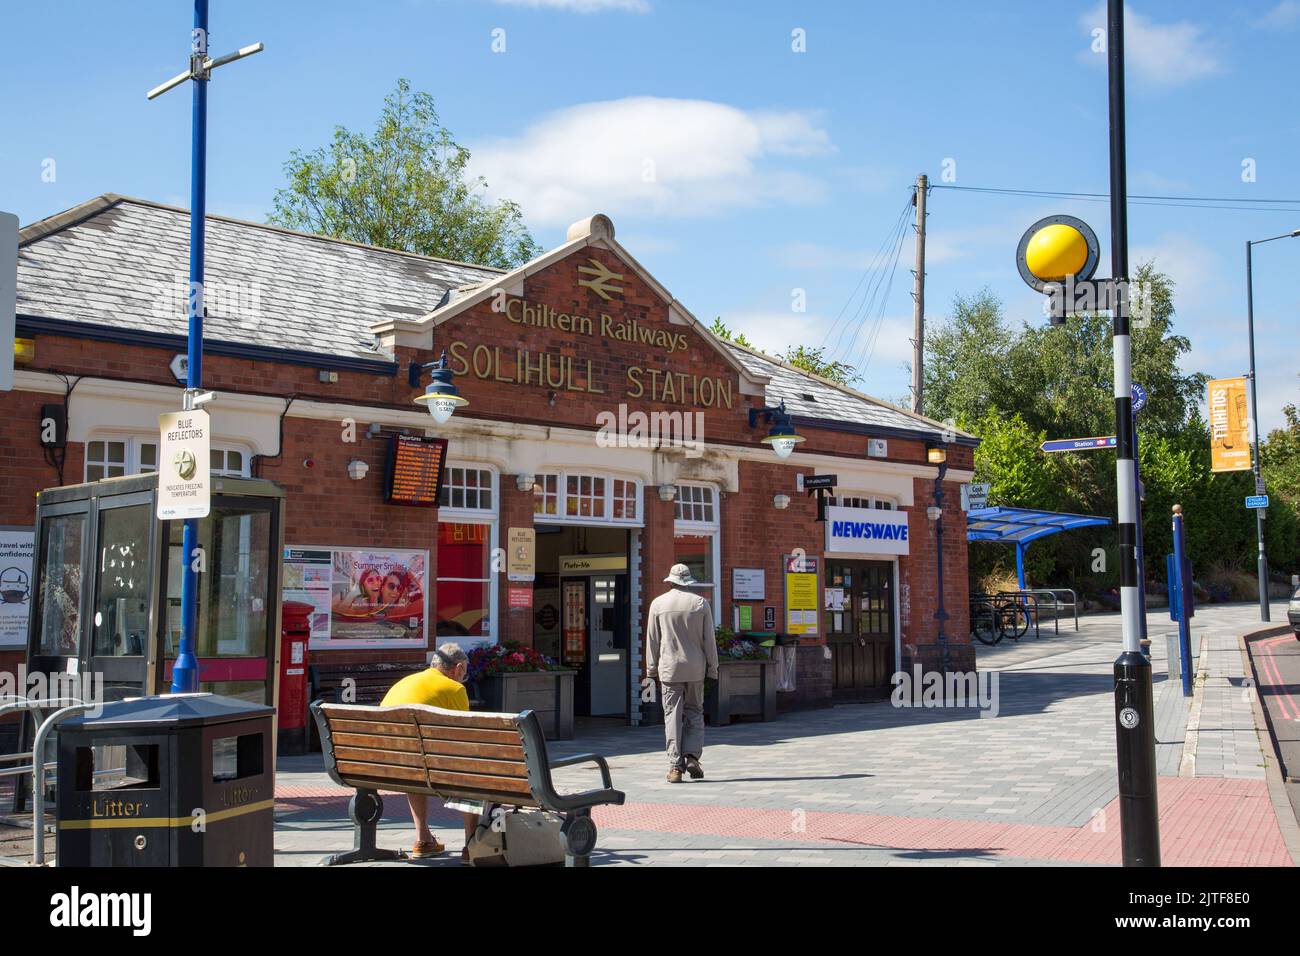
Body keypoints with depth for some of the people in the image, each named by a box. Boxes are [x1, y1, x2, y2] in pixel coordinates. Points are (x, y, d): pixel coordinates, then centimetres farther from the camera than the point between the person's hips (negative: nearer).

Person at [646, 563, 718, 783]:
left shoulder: (658, 603, 0)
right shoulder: (701, 603, 1)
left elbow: (652, 640, 3)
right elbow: (709, 639, 1)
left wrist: (652, 670, 9)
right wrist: (712, 669, 7)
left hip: (669, 667, -1)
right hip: (695, 668, 1)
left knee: (673, 715, 1)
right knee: (695, 712, 12)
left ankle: (675, 766, -3)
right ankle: (692, 756, -3)